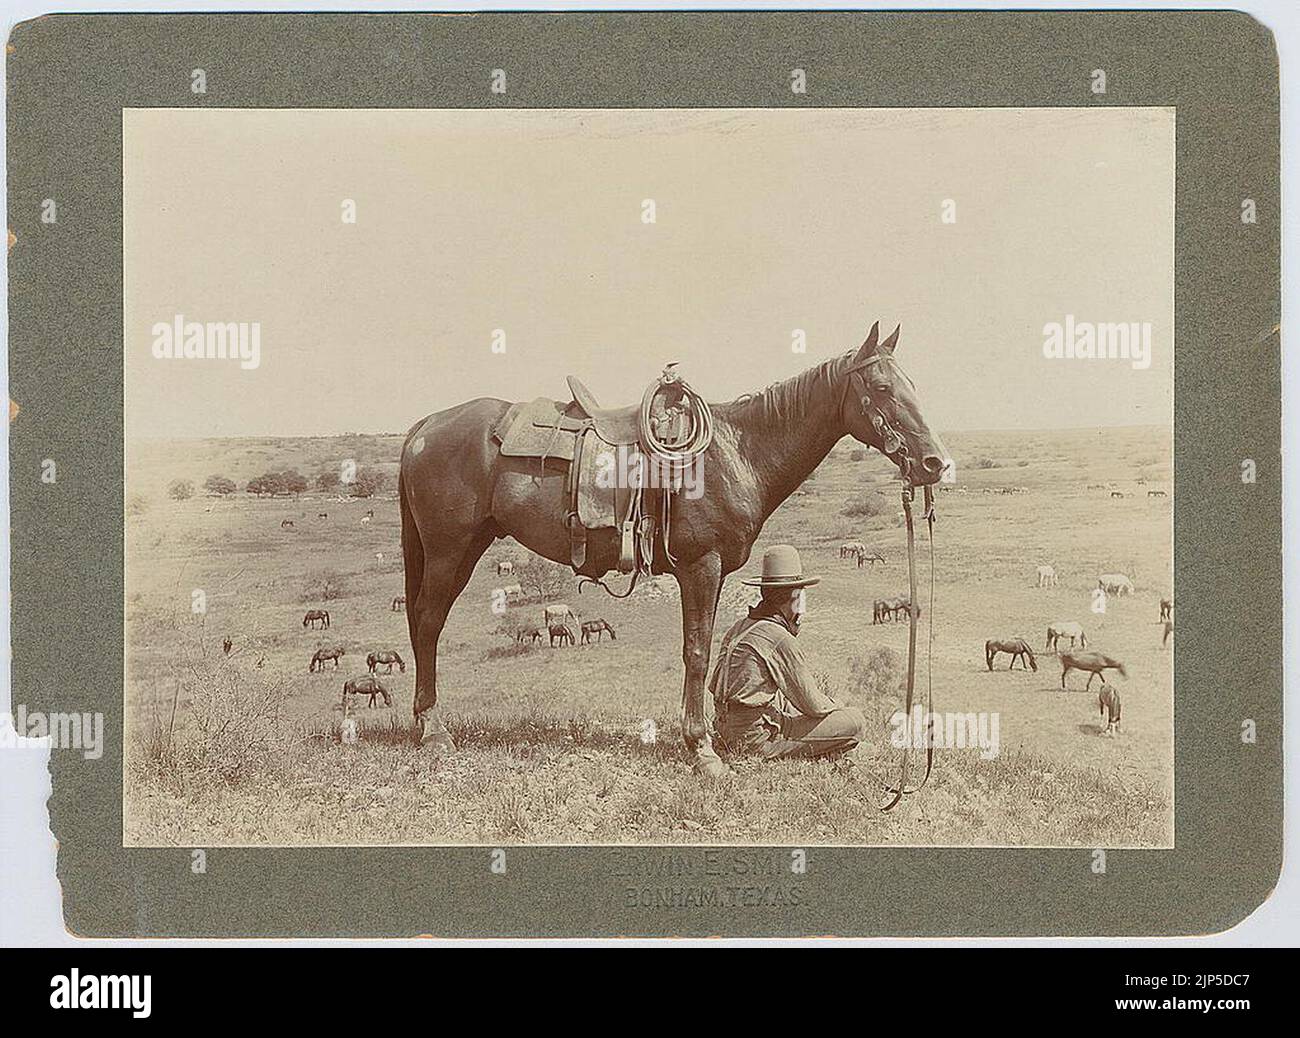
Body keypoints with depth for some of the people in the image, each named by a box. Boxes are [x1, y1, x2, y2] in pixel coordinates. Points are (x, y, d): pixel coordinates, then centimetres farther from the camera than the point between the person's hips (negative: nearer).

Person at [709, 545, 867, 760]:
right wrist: (836, 708, 12)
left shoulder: (738, 628, 9)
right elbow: (813, 704, -13)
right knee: (855, 722, -10)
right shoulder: (781, 640, -17)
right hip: (758, 740, -9)